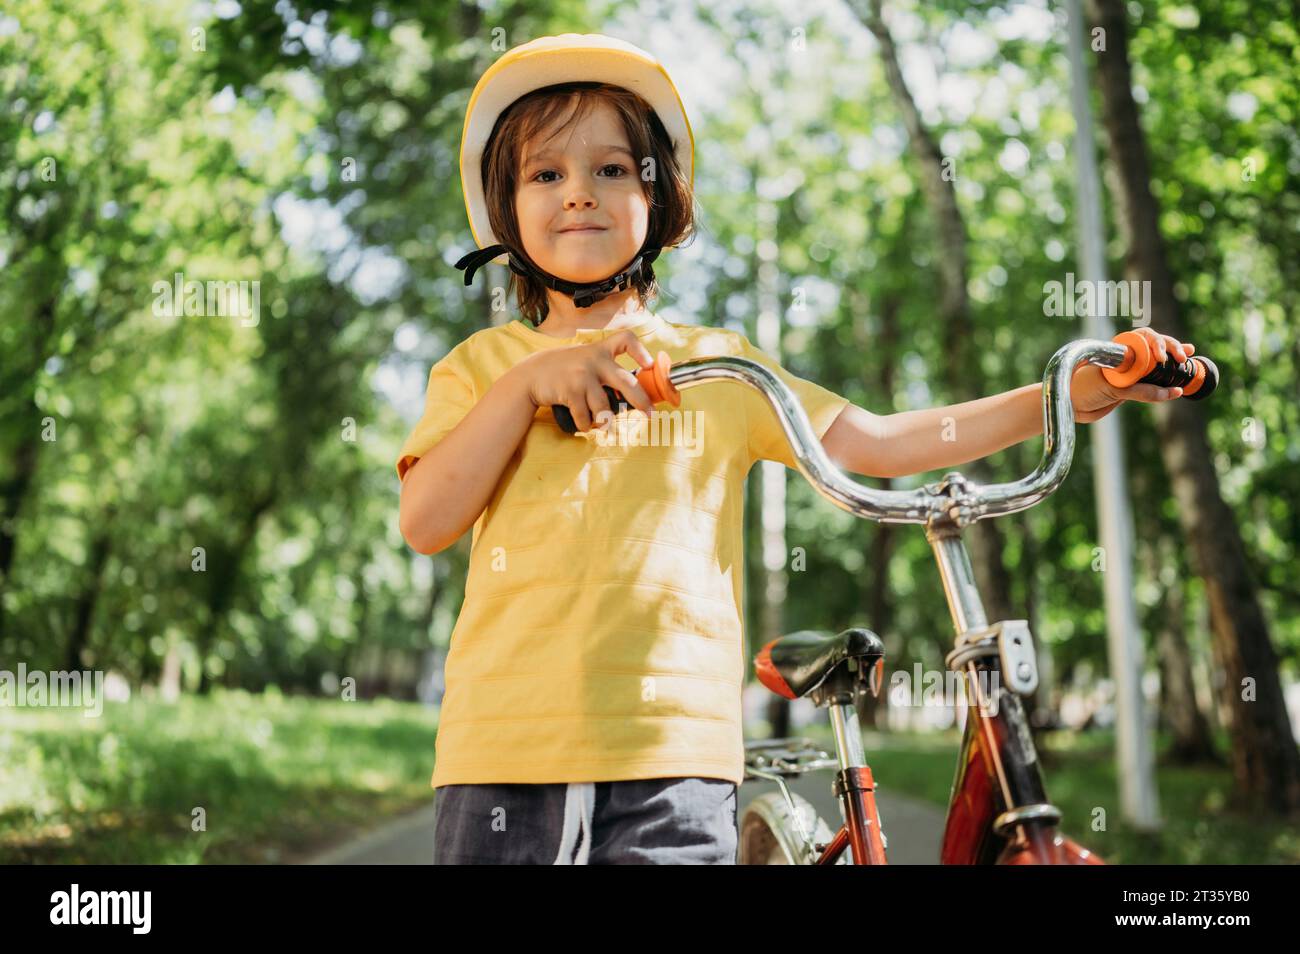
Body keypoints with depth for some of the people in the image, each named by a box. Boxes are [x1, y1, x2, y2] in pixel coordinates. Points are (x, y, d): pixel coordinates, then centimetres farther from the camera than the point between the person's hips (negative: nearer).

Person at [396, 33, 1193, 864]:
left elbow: (877, 443, 10)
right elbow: (426, 521, 0)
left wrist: (1071, 395, 3)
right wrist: (527, 383, -10)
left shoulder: (714, 361, 14)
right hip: (504, 753, 1)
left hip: (671, 751, 0)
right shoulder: (481, 366, 14)